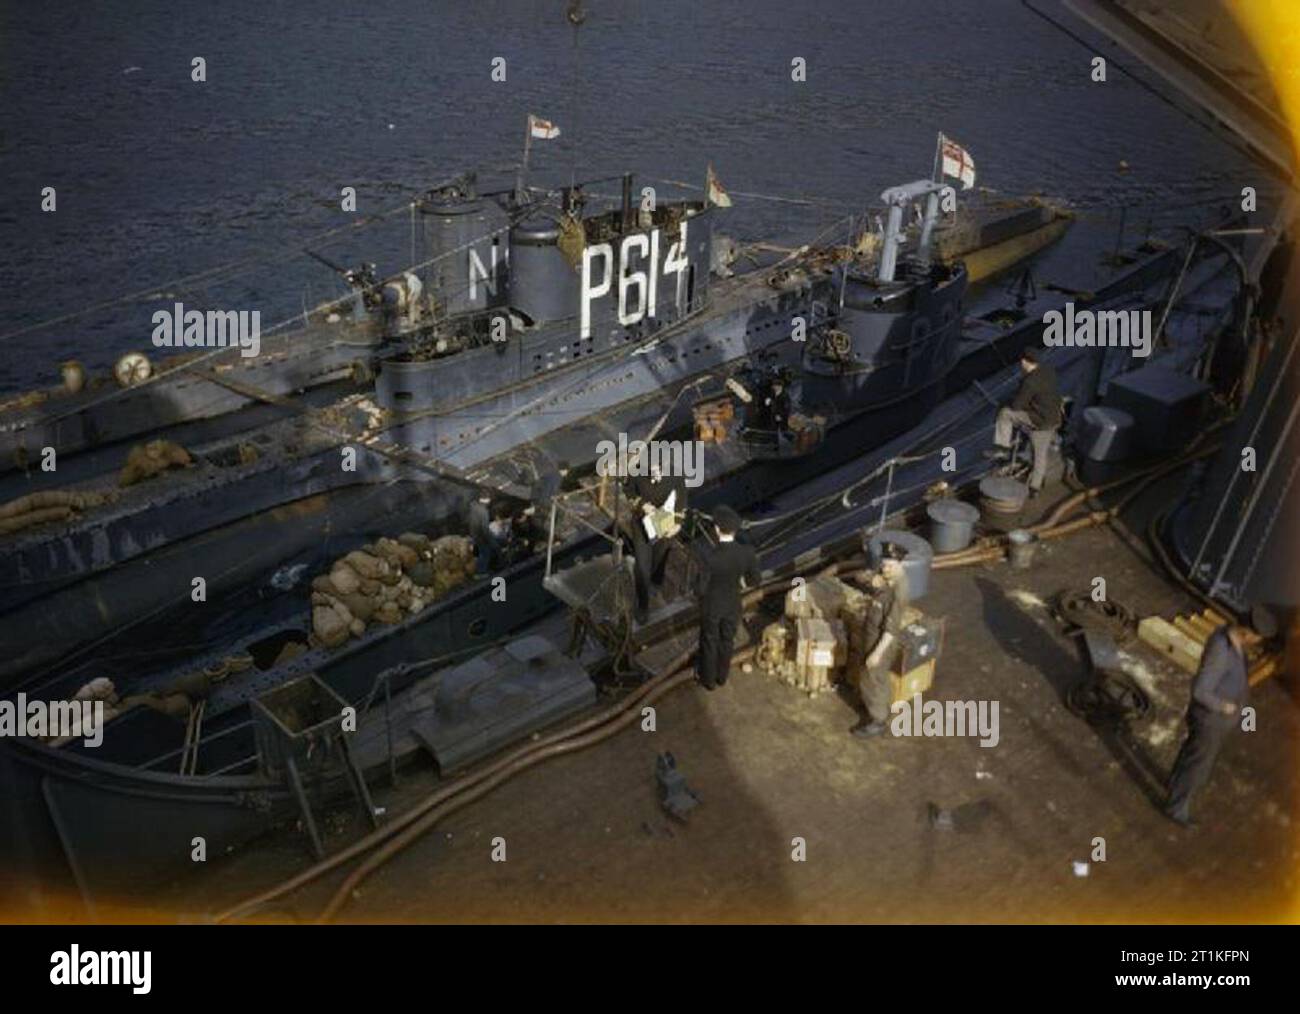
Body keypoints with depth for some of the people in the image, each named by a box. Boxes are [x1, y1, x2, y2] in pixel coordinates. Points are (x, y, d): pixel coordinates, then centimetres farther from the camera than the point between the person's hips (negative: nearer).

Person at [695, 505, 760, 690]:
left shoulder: (711, 557, -34)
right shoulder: (748, 552, -24)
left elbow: (701, 588, -23)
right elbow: (754, 582, -10)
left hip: (712, 606, -3)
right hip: (733, 604, 3)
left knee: (709, 642, 21)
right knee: (727, 641, 26)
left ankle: (709, 679, 40)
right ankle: (722, 675, 47)